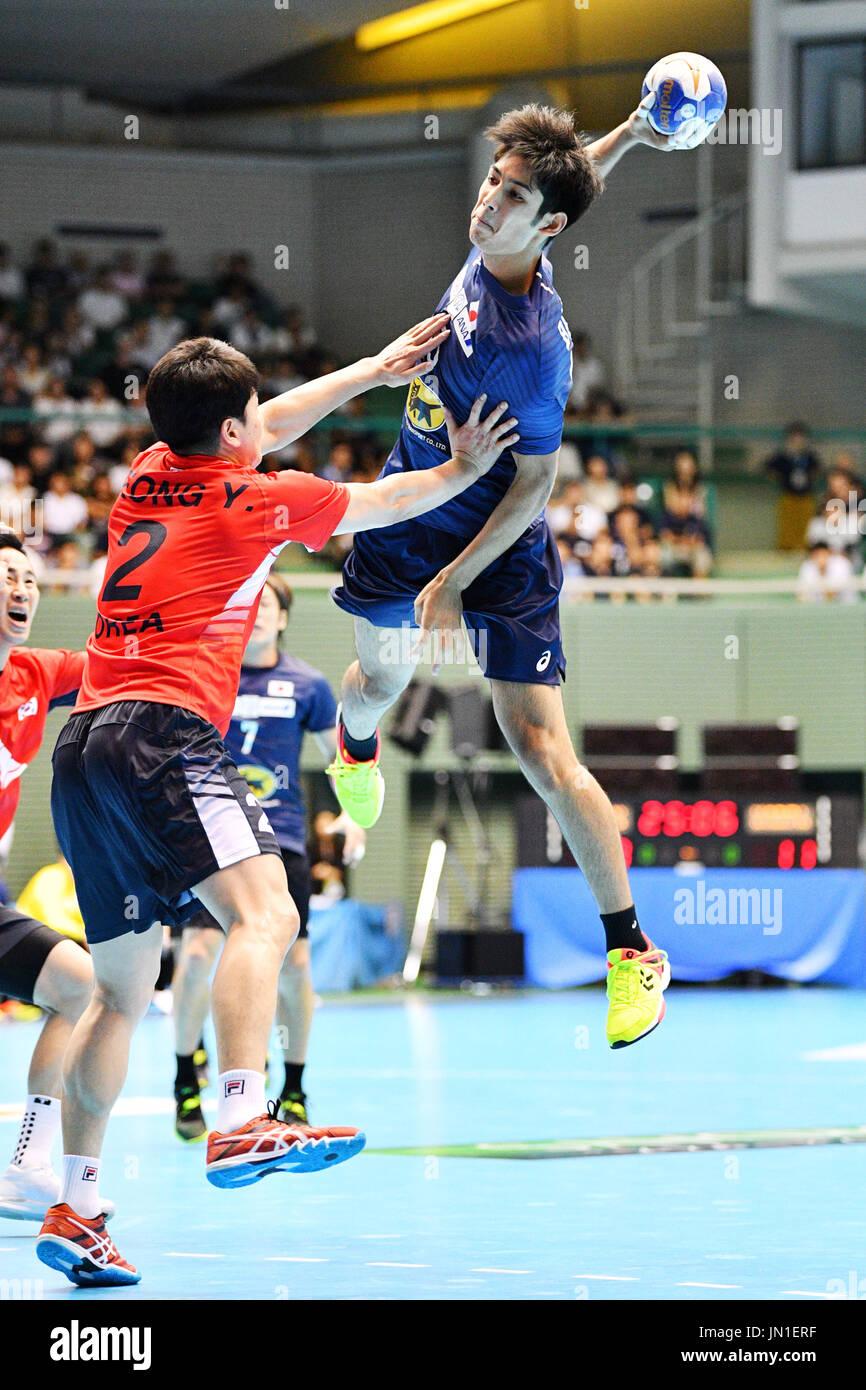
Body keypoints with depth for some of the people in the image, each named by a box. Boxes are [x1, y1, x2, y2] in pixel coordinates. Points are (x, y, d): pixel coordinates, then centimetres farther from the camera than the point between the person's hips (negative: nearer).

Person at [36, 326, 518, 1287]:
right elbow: (386, 501, 20)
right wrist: (463, 470, 38)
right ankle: (239, 1126, -47)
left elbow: (257, 438, 39)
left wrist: (372, 370, 44)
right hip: (164, 730, -8)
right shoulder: (255, 502, 2)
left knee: (120, 988, 14)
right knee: (263, 914, -24)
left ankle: (74, 1209, 12)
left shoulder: (147, 475, 19)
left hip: (81, 747, 8)